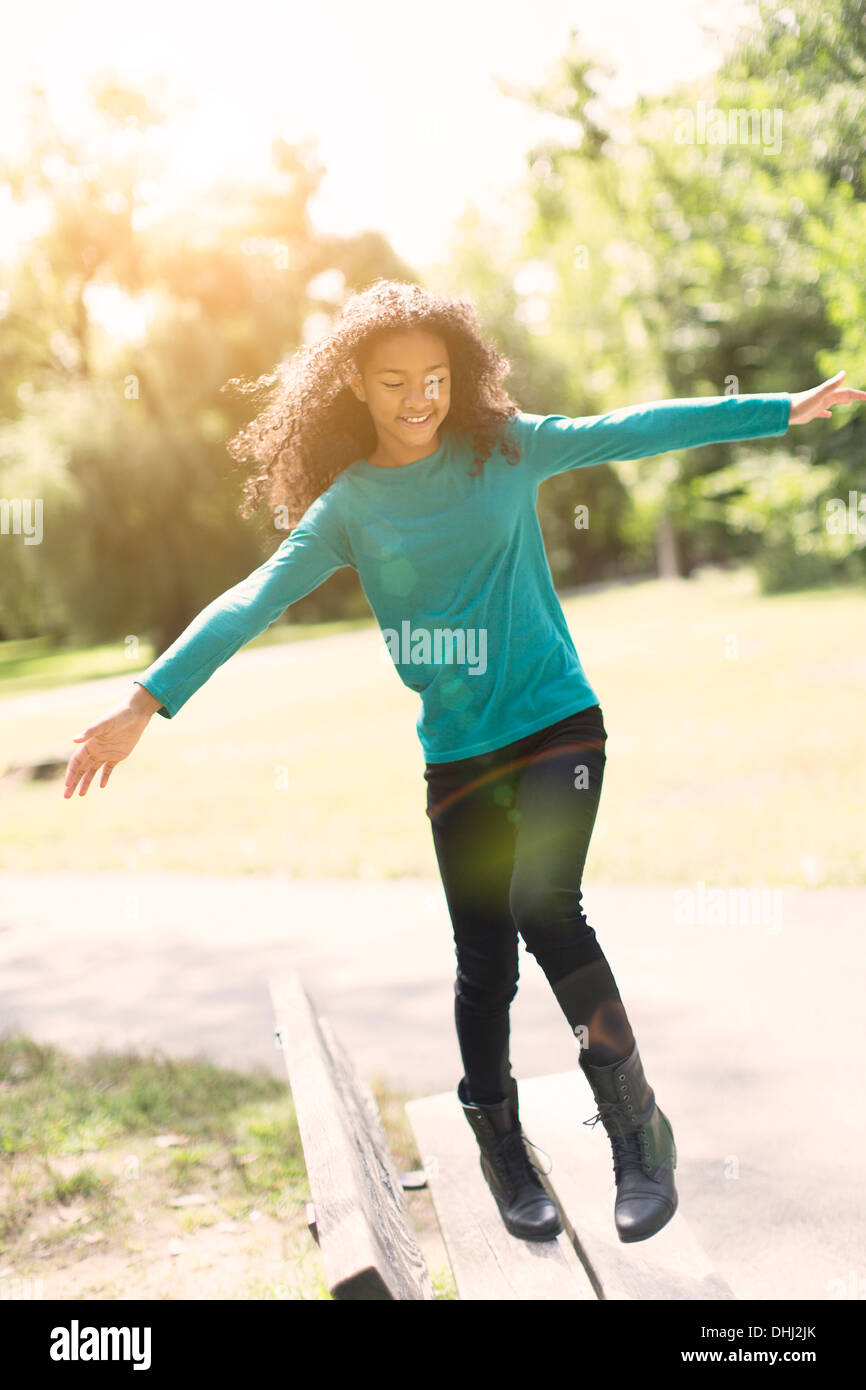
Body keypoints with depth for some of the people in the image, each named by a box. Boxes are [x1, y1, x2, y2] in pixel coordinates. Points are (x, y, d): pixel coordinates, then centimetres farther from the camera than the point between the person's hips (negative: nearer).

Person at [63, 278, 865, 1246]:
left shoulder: (506, 446, 0)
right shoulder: (348, 506, 0)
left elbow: (634, 430, 4)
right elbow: (253, 600, -6)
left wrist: (786, 410, 8)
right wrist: (147, 701, -15)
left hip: (557, 720, -1)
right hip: (457, 755, 2)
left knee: (543, 903, -23)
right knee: (484, 960, 6)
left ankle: (635, 1124, -8)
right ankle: (501, 1155, 24)